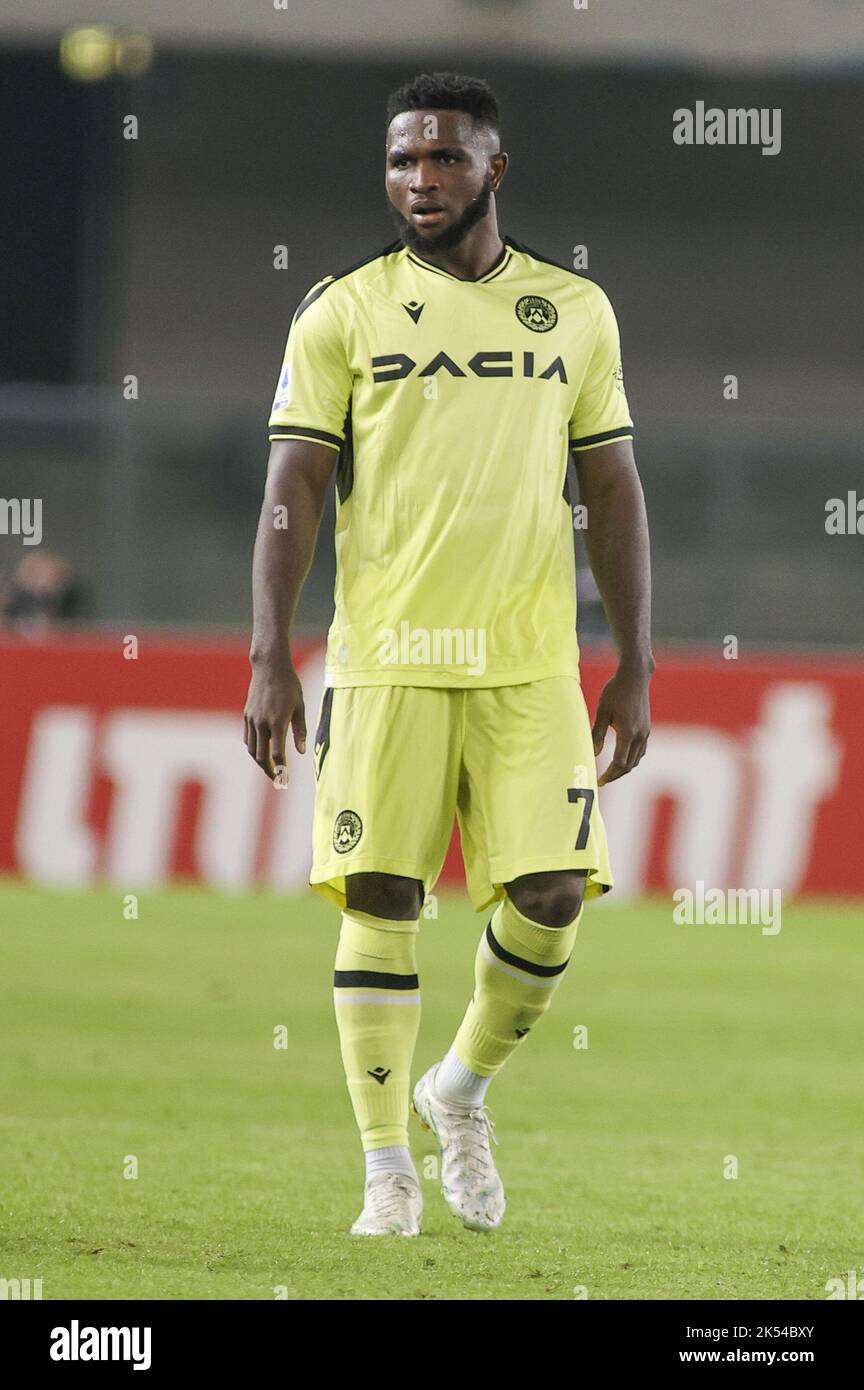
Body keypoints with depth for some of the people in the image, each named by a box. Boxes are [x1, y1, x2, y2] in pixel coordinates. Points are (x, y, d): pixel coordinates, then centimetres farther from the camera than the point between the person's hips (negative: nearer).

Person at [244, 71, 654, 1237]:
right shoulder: (344, 313, 3)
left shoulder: (575, 312, 10)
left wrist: (636, 670, 7)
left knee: (552, 895, -6)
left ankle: (462, 1088, 21)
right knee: (380, 901, -4)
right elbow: (292, 492, 0)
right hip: (384, 660, -2)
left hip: (531, 663, 2)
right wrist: (269, 660, -9)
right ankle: (388, 1173, 5)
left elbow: (615, 496, 12)